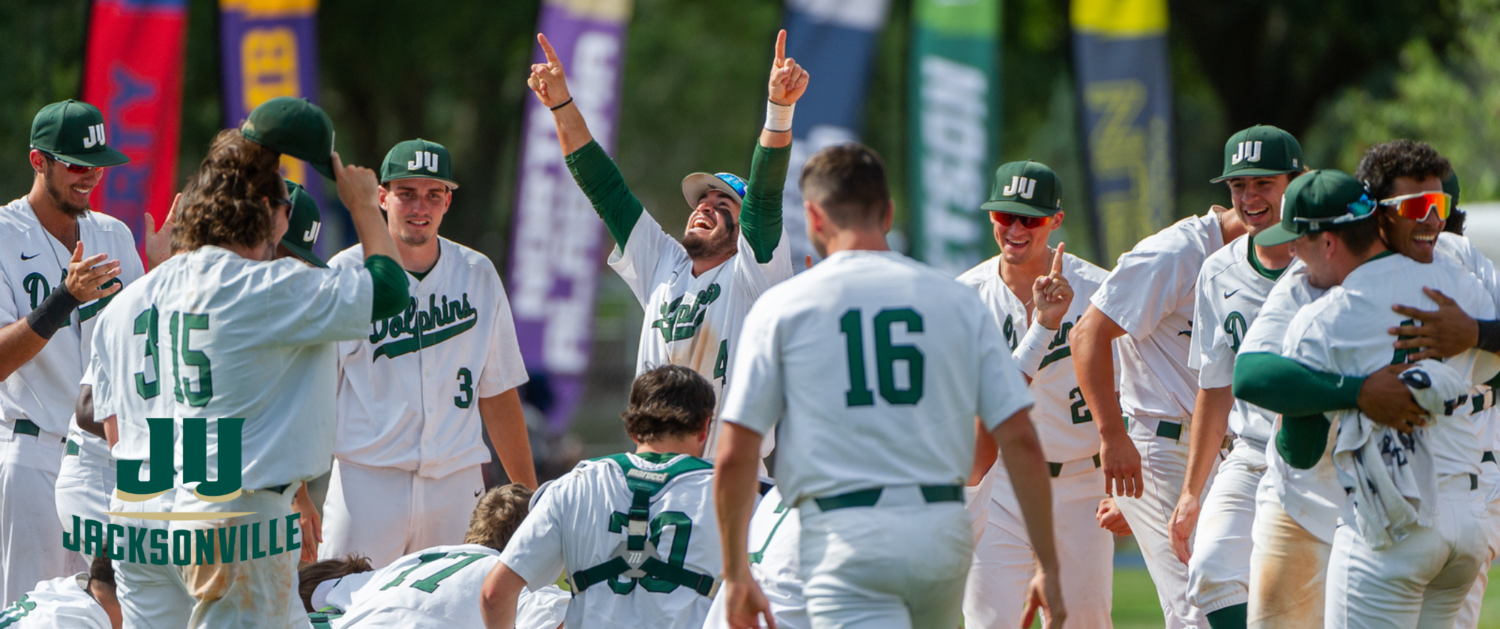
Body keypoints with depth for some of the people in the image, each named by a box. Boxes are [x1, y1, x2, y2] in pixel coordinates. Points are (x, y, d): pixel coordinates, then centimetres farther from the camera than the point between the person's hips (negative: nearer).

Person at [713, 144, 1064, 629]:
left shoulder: (782, 306, 3)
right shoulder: (959, 301, 9)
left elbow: (734, 457, -2)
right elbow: (1020, 440, 4)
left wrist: (736, 575, 8)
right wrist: (1049, 567, 8)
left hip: (844, 538, -4)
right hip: (944, 530, 4)